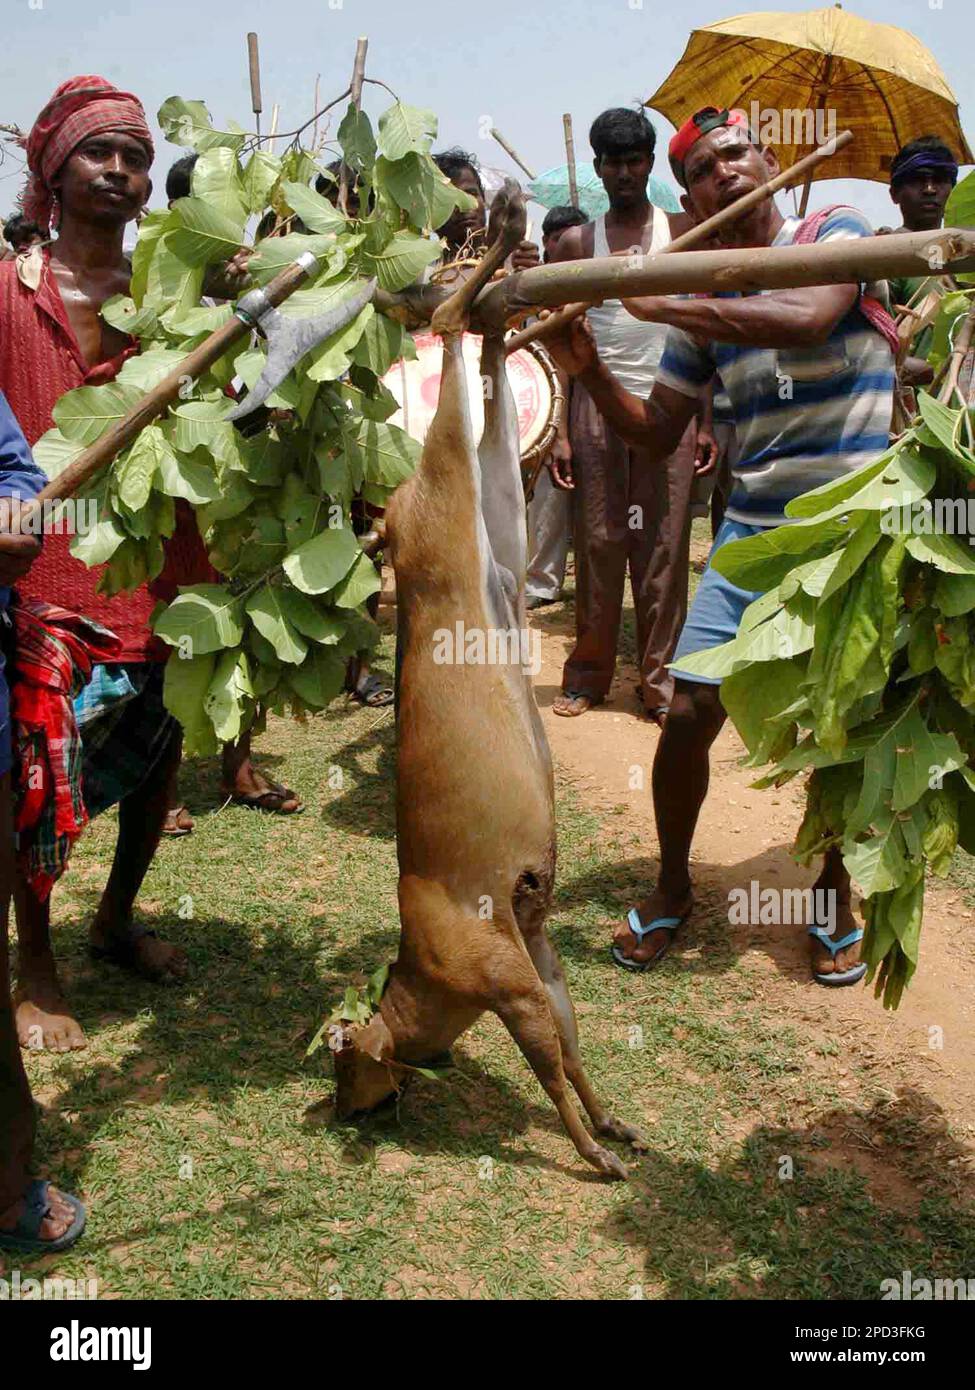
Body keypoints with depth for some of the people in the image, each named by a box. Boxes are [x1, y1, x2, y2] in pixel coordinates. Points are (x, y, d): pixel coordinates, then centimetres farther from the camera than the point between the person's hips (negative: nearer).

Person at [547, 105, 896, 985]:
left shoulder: (837, 231, -2)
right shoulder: (700, 295, 9)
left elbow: (806, 319, -25)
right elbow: (655, 437, 8)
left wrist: (658, 304, -22)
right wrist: (588, 369, -8)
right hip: (754, 532, 3)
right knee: (690, 713, -5)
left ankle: (836, 890, 29)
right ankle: (672, 886, 19)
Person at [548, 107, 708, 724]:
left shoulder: (683, 231, 9)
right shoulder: (578, 243, 10)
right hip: (597, 403, 1)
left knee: (664, 545, -1)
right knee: (598, 542, 2)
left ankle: (660, 681, 7)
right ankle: (589, 675, 12)